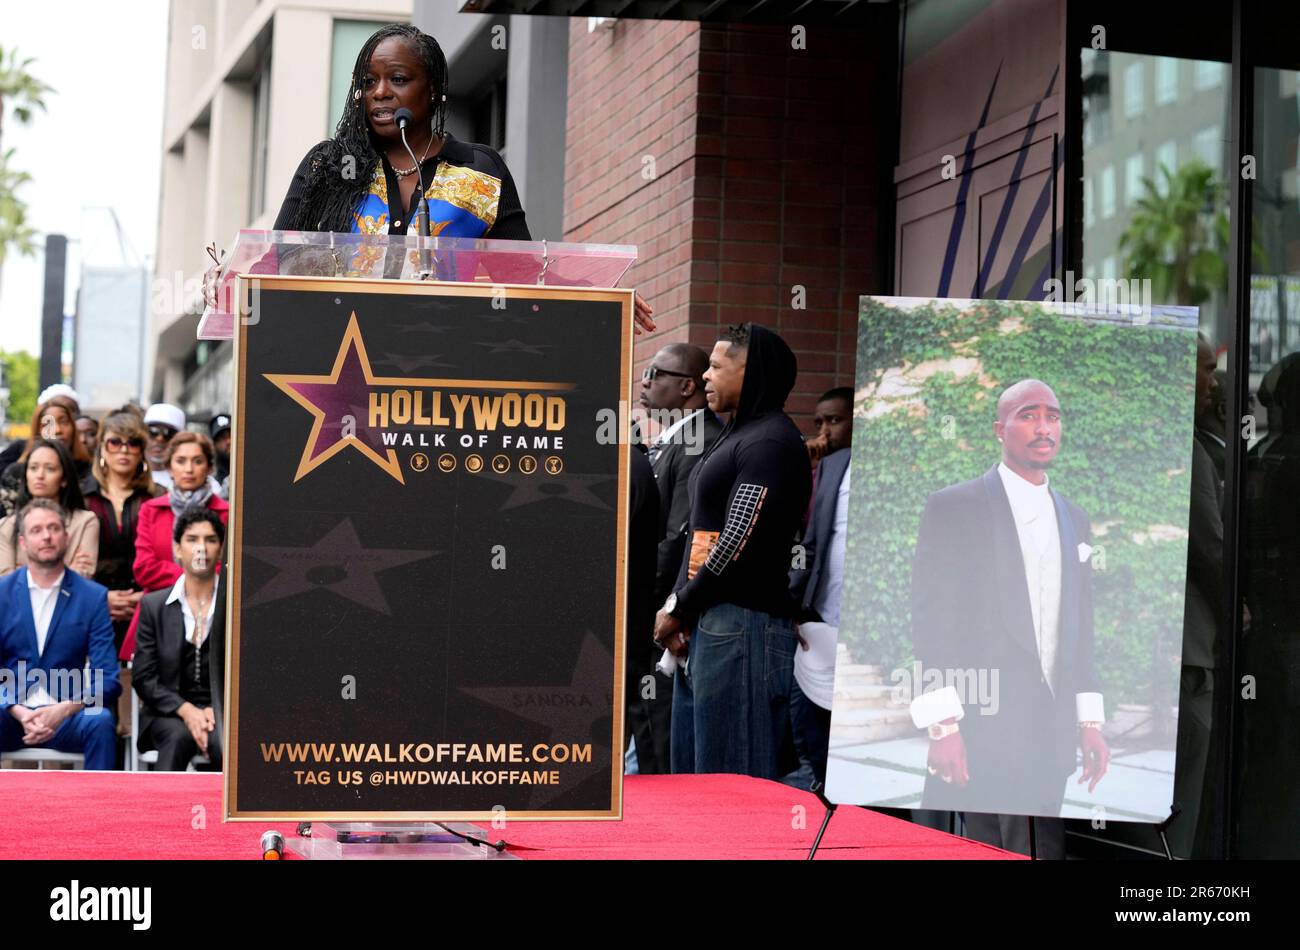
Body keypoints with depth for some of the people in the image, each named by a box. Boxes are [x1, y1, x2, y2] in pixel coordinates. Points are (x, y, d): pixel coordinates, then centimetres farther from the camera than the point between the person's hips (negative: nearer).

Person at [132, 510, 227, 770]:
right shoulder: (153, 605, 9)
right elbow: (144, 677, 4)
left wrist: (217, 711, -14)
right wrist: (186, 710, -13)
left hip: (223, 712, -1)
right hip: (169, 712, 1)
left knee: (226, 741, -36)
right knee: (178, 736, -35)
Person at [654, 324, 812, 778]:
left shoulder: (770, 442, -12)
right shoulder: (736, 435, 18)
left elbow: (737, 547, -18)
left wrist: (677, 610, -8)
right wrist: (677, 607, 5)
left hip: (740, 627, -10)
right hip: (705, 624, 10)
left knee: (731, 779, -6)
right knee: (691, 772, 13)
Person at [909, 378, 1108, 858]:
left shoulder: (1074, 520, 17)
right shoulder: (953, 507, -1)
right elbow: (931, 620, -7)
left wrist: (1090, 721, 13)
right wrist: (943, 726, -14)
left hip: (1051, 740, 5)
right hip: (977, 734, -5)